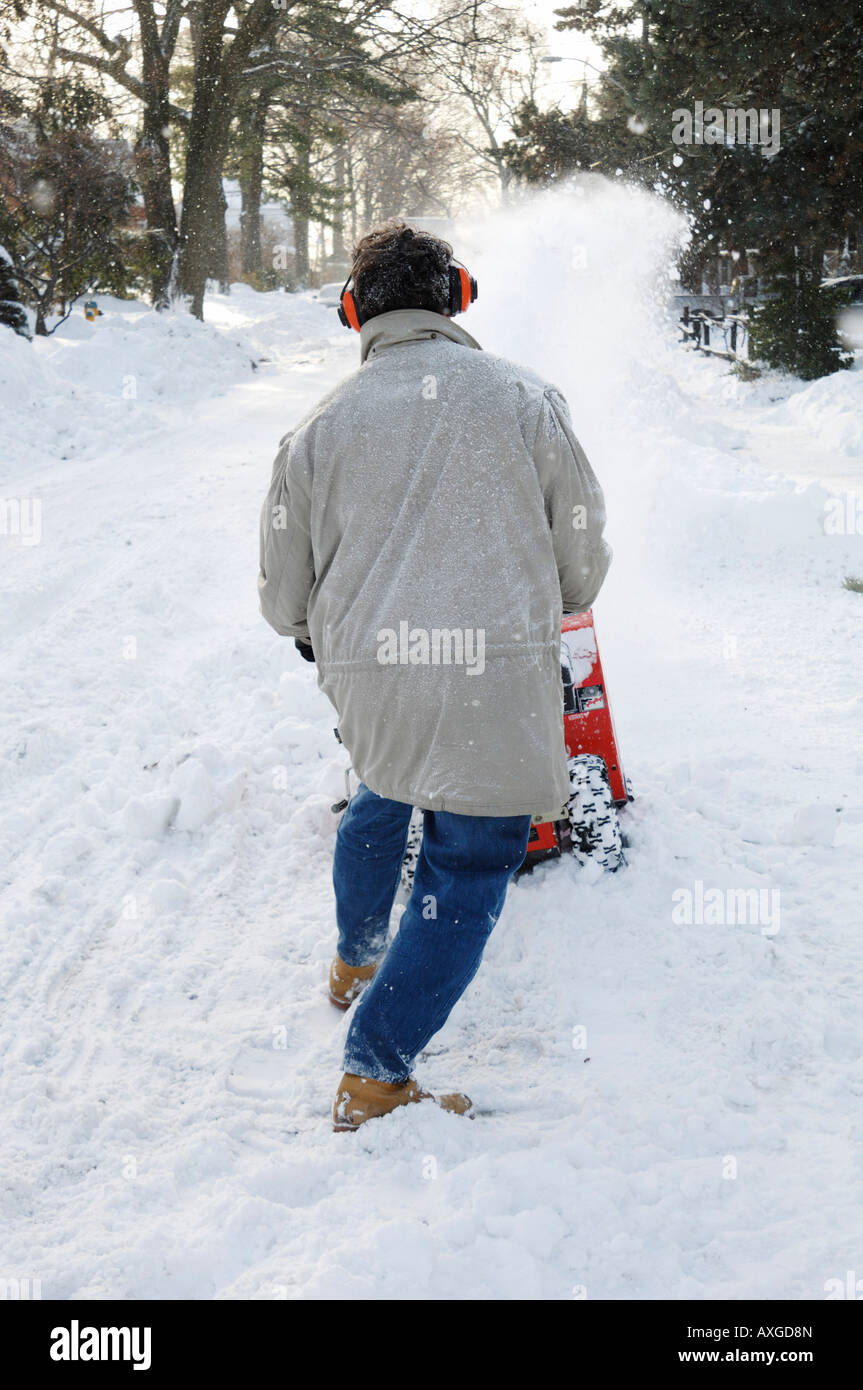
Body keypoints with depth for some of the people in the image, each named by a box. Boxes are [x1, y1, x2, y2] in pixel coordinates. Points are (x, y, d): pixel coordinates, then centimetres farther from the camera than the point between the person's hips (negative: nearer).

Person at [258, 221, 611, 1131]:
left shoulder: (320, 426, 4)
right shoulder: (523, 401, 0)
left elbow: (284, 596, 9)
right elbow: (582, 560, 6)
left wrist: (321, 632, 32)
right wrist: (545, 610, 28)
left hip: (366, 680, 4)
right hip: (496, 680, -4)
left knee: (382, 797, 32)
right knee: (467, 869, 5)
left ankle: (355, 960, 49)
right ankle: (373, 1079, 4)